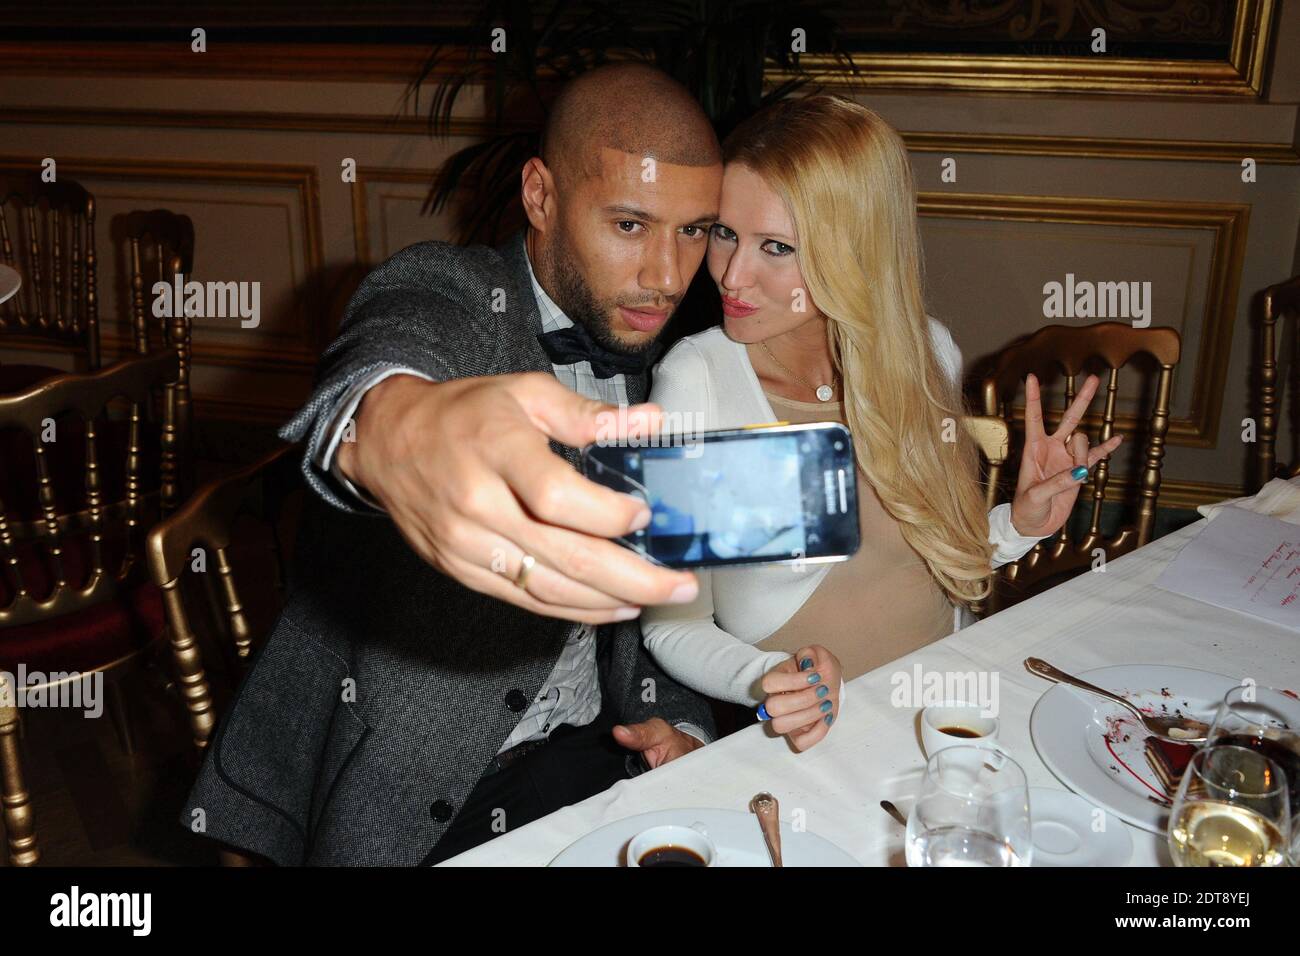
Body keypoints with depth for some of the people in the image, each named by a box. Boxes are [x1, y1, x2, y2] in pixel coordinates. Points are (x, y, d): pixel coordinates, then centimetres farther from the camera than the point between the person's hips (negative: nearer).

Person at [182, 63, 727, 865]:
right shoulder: (442, 290, -10)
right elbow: (390, 342, -36)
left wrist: (682, 723, -1)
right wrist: (390, 426, -60)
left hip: (598, 755, 5)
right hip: (407, 795, -4)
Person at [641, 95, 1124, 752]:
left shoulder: (926, 352, -3)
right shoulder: (695, 382, -16)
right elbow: (674, 624, -12)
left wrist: (1020, 524, -4)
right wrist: (768, 680, -29)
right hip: (805, 743, -2)